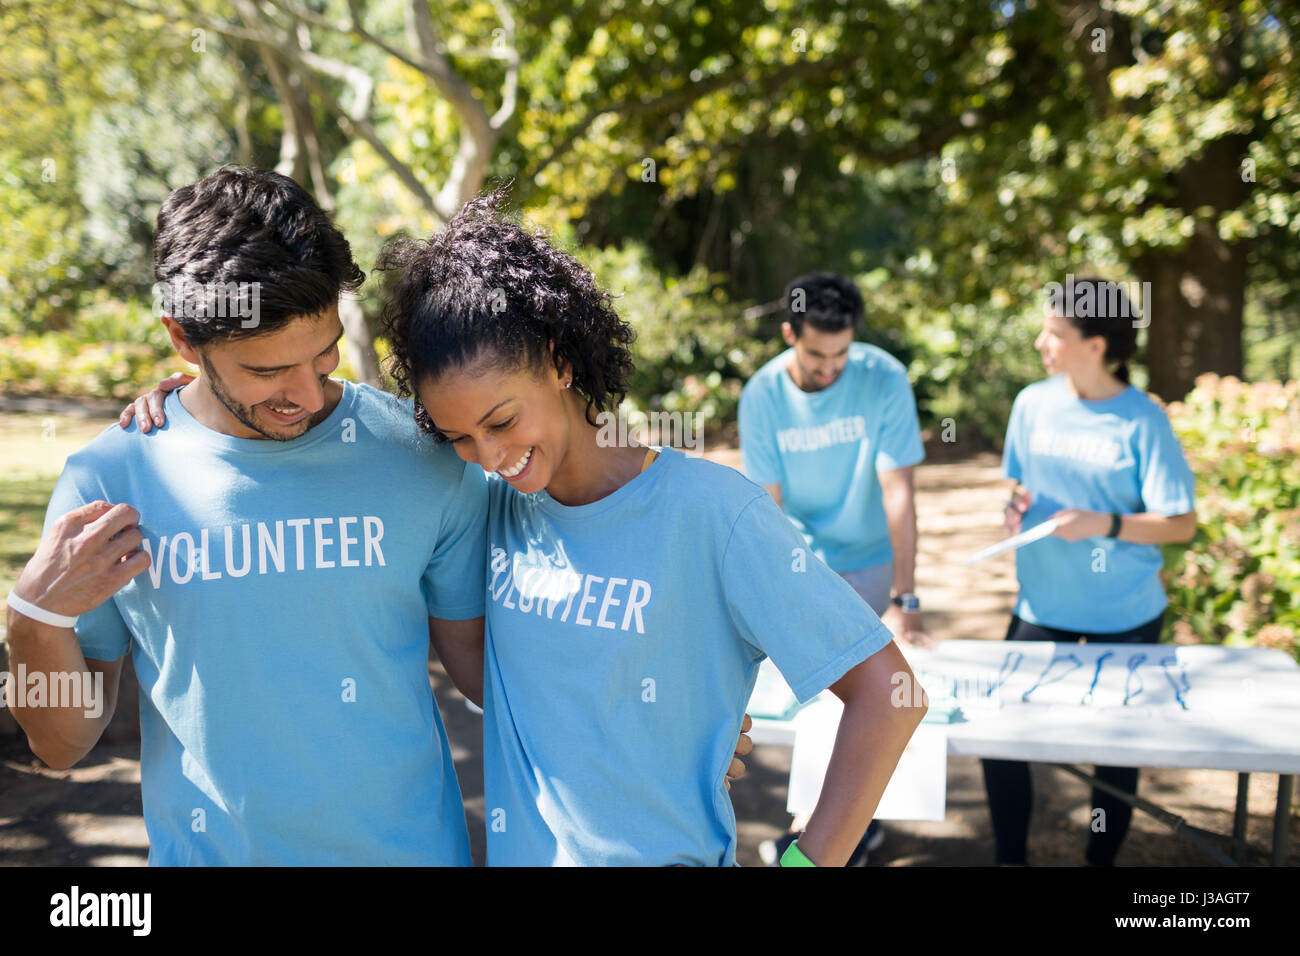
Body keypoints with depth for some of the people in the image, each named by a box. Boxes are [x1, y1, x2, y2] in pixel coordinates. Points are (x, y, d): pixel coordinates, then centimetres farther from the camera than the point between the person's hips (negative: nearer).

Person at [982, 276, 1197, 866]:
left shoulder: (1142, 421, -13)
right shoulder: (1033, 403, -2)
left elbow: (1182, 524, -11)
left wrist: (1102, 524, -24)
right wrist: (1016, 507, -10)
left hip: (1125, 615, -3)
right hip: (1043, 604, 3)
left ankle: (1102, 859, 34)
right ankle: (1009, 856, 22)